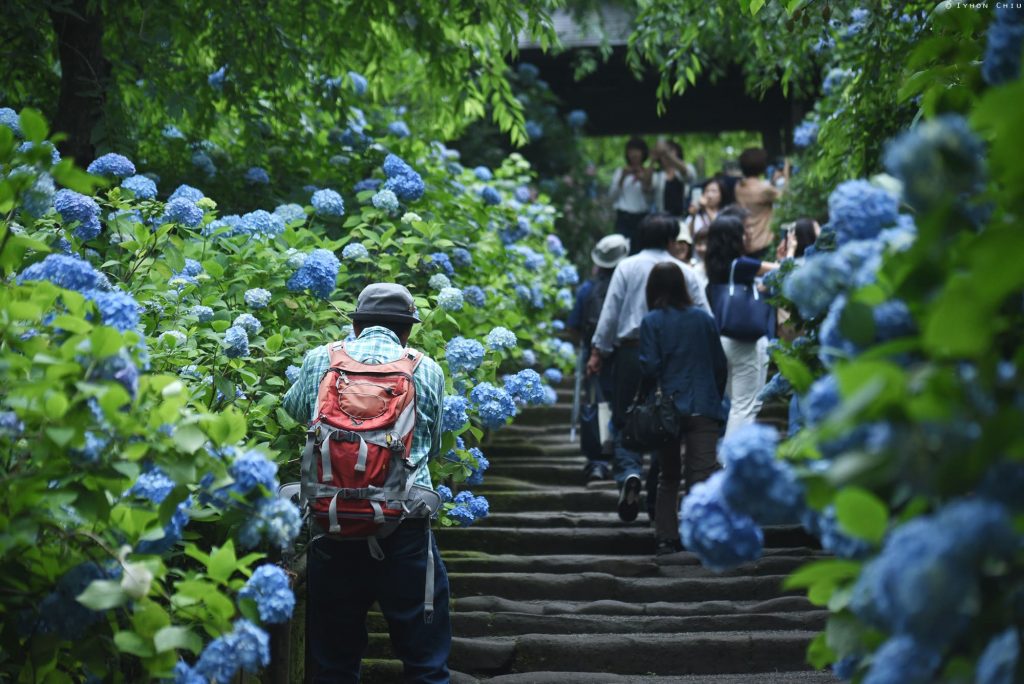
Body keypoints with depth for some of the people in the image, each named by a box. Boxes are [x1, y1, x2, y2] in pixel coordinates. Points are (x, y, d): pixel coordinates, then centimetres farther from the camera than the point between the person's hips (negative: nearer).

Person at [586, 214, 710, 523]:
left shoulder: (627, 267, 2)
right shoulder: (685, 272, 4)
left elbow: (610, 312, -1)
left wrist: (598, 352, 3)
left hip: (631, 351, -1)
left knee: (626, 420, 7)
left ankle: (629, 474, -19)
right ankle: (658, 497, 13)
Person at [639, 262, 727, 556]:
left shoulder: (652, 322, -2)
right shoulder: (704, 318, 6)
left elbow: (649, 367, -7)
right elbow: (721, 364, 9)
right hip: (704, 409, 0)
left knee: (668, 476, 14)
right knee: (702, 475, -6)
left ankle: (666, 538, 11)